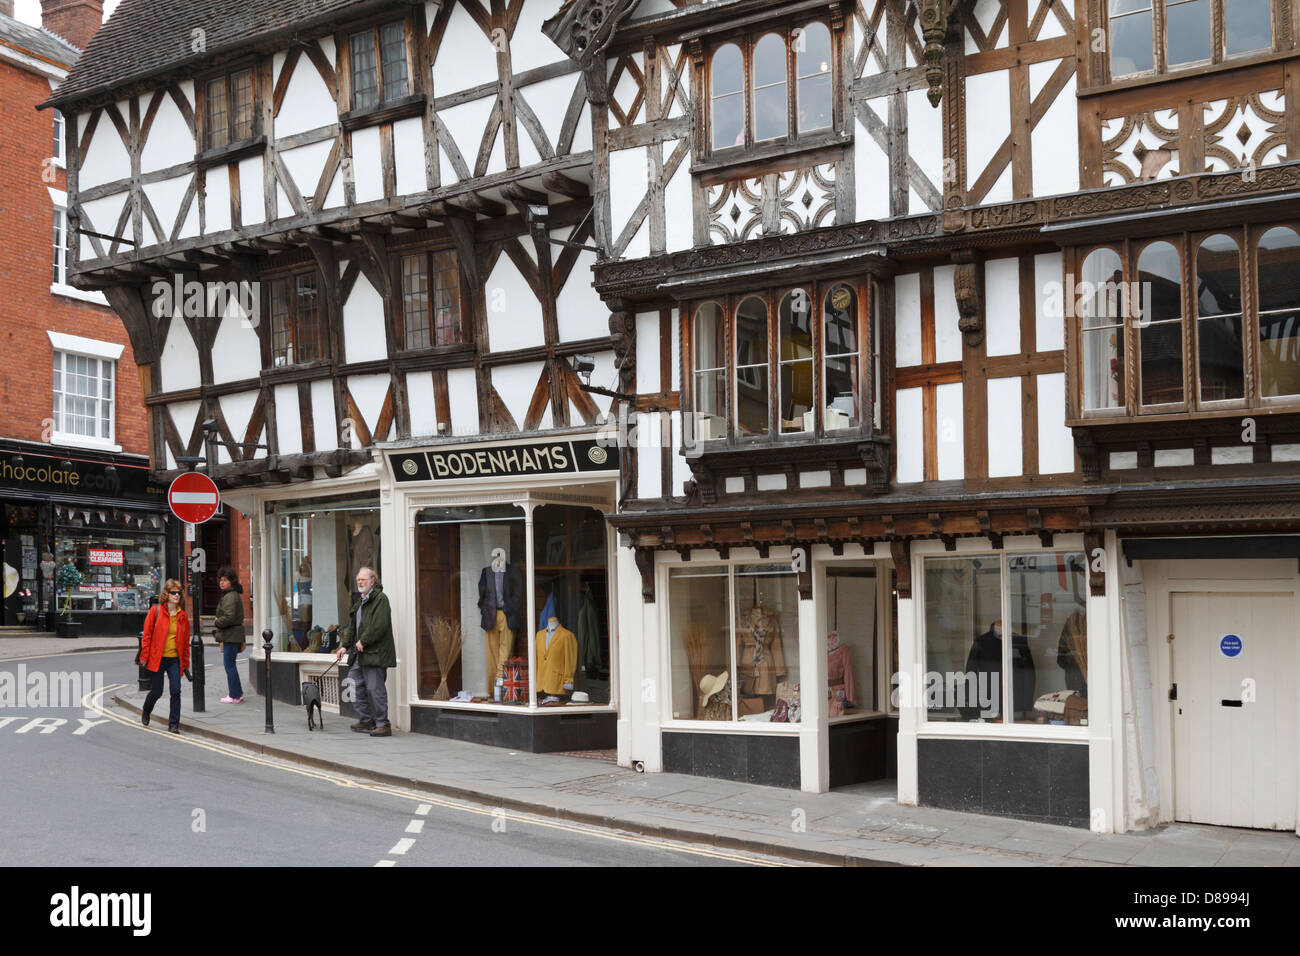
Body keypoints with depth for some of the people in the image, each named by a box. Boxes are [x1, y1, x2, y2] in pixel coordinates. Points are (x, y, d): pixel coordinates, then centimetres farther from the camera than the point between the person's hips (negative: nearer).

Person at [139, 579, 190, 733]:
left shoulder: (182, 615, 7)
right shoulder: (155, 611, -3)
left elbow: (186, 640, 12)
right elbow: (147, 635, -2)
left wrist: (185, 662, 11)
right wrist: (144, 657, -5)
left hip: (175, 660, 2)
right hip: (157, 659, -2)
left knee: (176, 691, -8)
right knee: (156, 692, 6)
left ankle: (174, 724, 2)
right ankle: (145, 713, 38)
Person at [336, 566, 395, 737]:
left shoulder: (380, 598, -10)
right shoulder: (359, 601, 20)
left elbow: (380, 625, -20)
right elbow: (353, 626, 25)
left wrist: (363, 641, -17)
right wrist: (346, 646, 16)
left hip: (375, 653, -10)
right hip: (360, 653, 10)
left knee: (374, 688, -8)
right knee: (355, 685, 12)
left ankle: (383, 725, -1)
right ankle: (366, 721, 23)